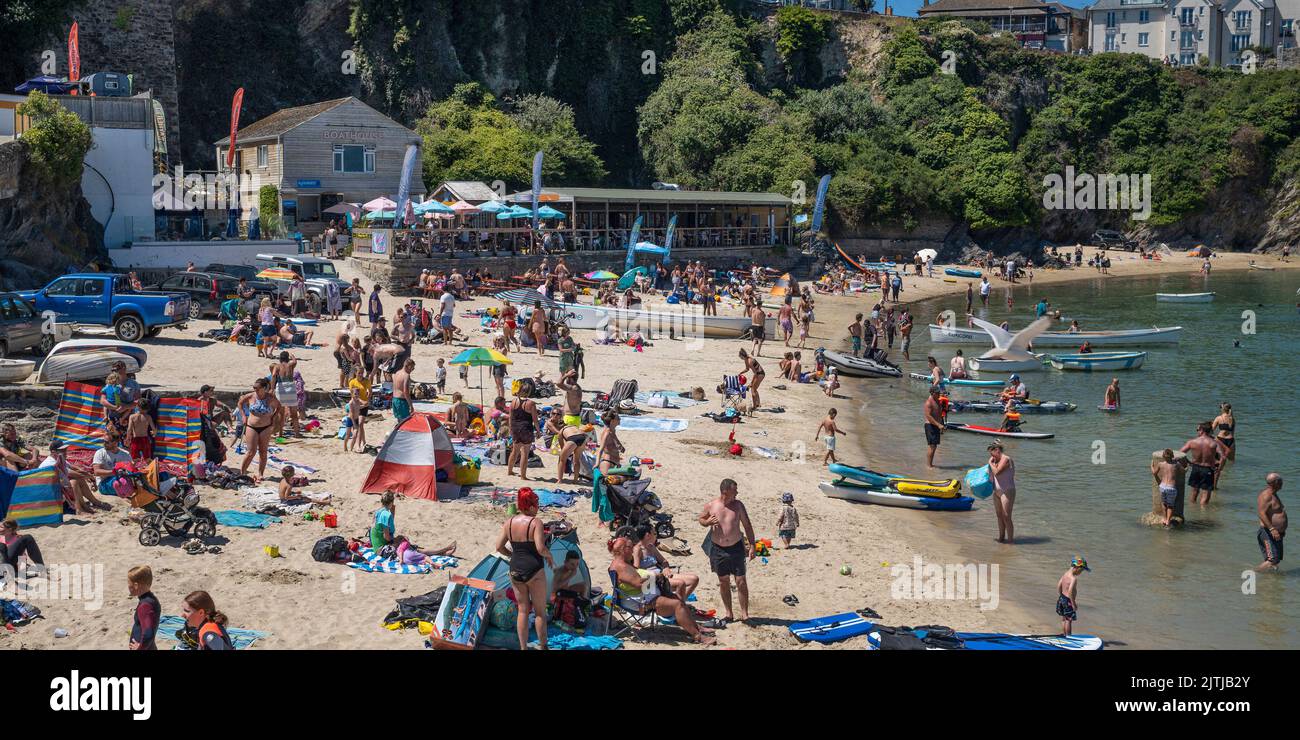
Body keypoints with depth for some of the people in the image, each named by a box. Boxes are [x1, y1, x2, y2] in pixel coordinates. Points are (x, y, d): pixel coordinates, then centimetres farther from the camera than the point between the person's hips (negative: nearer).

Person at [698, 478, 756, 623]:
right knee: (723, 581, 9)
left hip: (736, 547, -1)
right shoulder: (710, 506, -5)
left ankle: (744, 613, 4)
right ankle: (728, 613, 19)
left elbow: (747, 526, 2)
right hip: (718, 549, 1)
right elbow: (701, 519, 13)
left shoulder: (737, 505, -4)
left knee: (741, 581, -3)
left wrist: (752, 546, -2)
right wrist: (707, 522, -11)